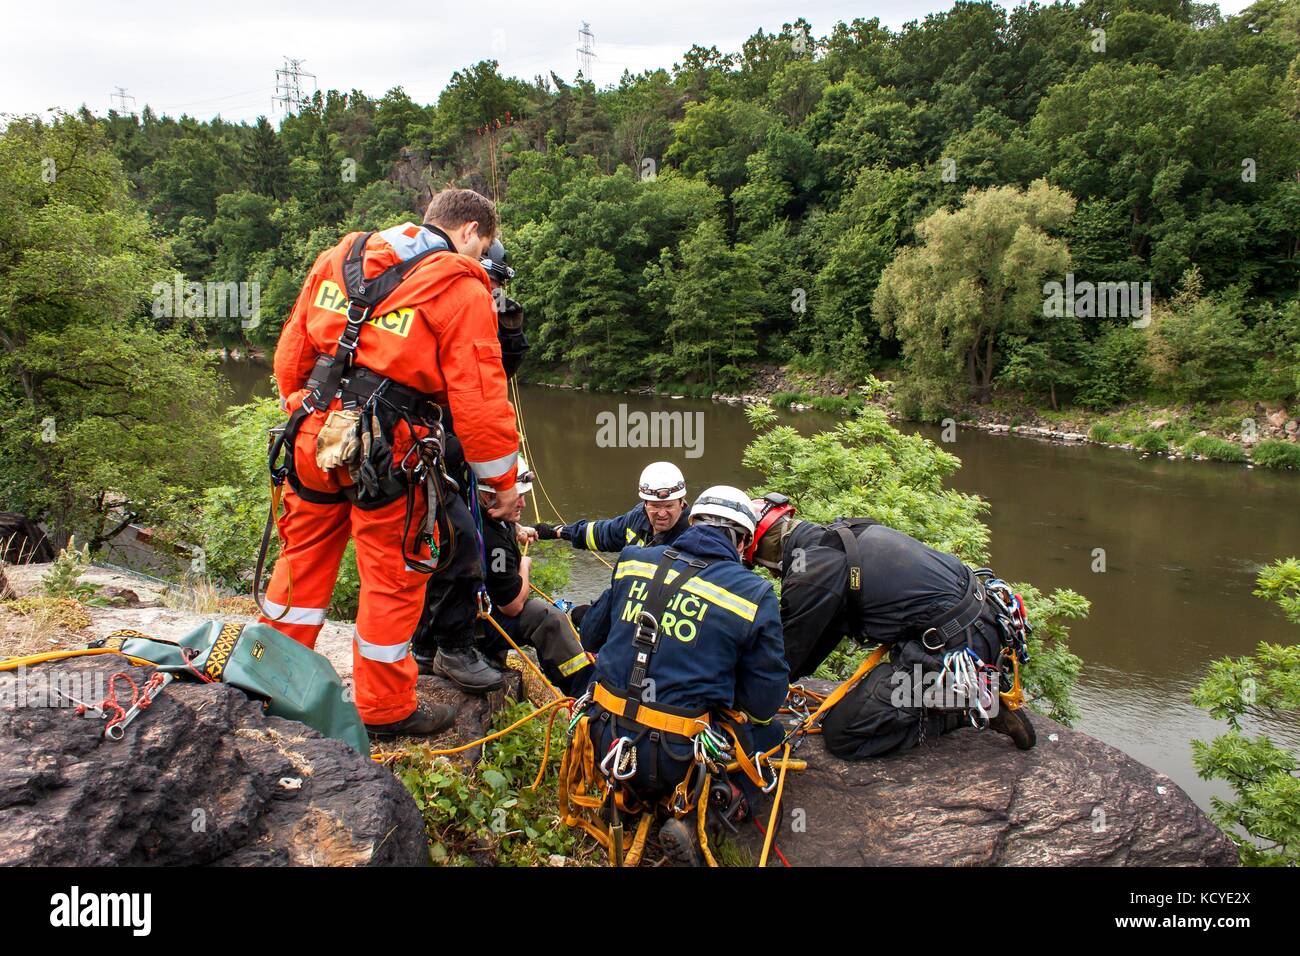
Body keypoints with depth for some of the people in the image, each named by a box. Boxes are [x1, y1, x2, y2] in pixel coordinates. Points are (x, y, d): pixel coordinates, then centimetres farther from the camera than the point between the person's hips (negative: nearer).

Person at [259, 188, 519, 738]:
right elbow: (478, 396, -11)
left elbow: (291, 353, 15)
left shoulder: (339, 258, 12)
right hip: (388, 454, -6)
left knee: (304, 555, 21)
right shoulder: (461, 288, -7)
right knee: (393, 577, 8)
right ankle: (385, 708, 22)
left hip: (314, 437, 6)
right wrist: (502, 479, -2)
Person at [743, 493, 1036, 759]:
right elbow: (827, 628, 23)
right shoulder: (841, 534, 13)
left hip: (952, 649, -10)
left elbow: (787, 650, -5)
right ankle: (974, 691, 16)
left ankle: (967, 708, -3)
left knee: (841, 735, -5)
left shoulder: (811, 572, -16)